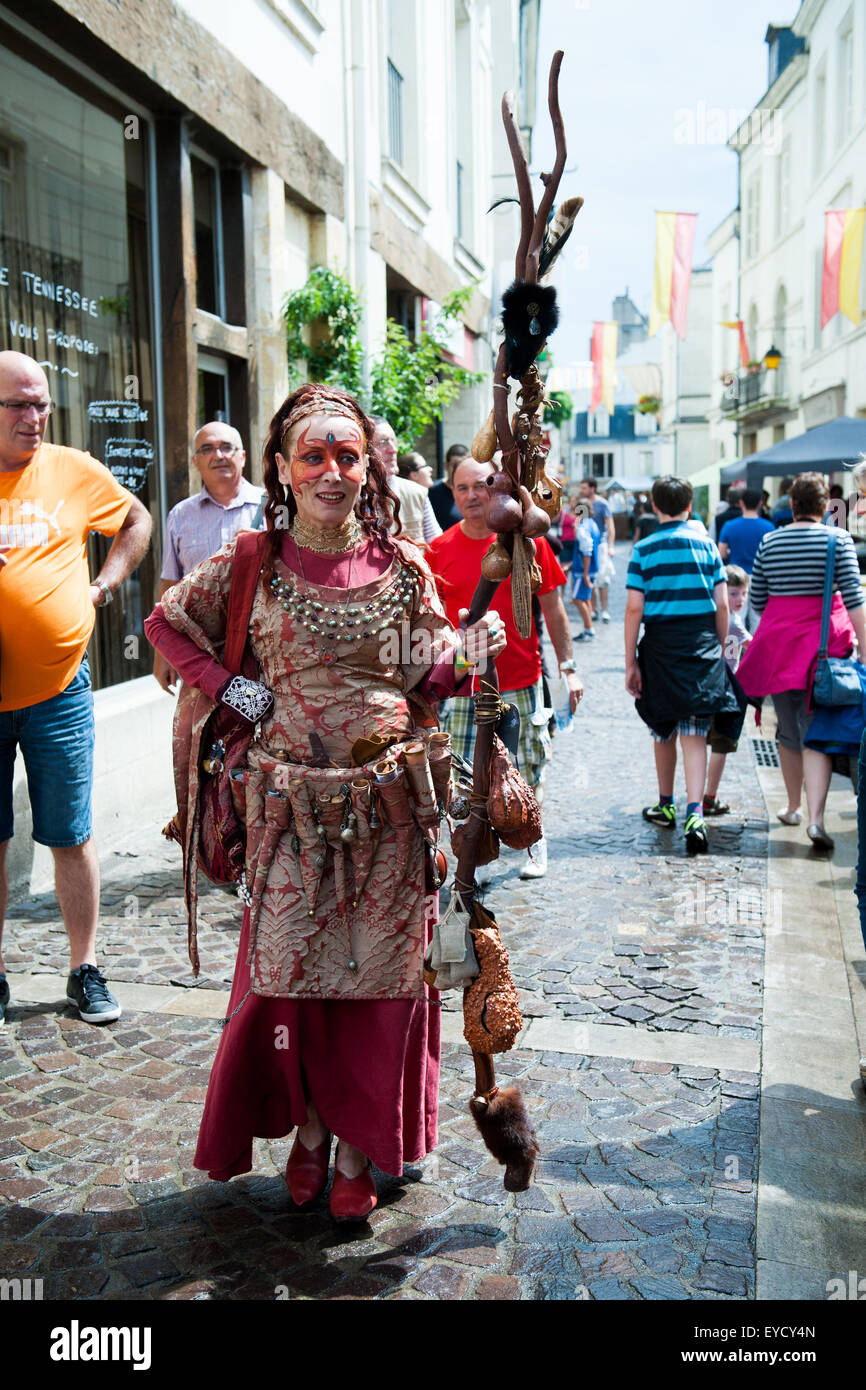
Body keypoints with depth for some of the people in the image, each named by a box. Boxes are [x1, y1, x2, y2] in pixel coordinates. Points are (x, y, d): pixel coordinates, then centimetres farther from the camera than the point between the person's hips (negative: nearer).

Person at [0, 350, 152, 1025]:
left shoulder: (72, 469, 3)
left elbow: (137, 519, 20)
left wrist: (106, 583, 8)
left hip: (58, 691, 0)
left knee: (71, 837, 6)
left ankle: (85, 971, 20)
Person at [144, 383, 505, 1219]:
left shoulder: (403, 565, 2)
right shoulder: (253, 564, 0)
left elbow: (429, 676, 6)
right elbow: (166, 624, 11)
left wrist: (474, 649, -14)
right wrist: (229, 689, 0)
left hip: (386, 804, 1)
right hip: (291, 801, 0)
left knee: (377, 971, 6)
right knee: (291, 966, 6)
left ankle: (358, 1148, 22)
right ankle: (308, 1128, 28)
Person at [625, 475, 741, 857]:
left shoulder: (644, 550, -3)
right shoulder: (707, 546, 3)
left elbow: (634, 609, -7)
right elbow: (722, 605, 3)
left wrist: (630, 662, -3)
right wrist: (720, 648, 14)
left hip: (660, 646, -1)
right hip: (703, 645, 1)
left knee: (663, 732, 15)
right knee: (694, 733, -1)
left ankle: (665, 806, 31)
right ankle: (694, 813, -17)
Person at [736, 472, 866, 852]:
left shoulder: (769, 542, 4)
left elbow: (757, 598, 8)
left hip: (778, 637, 3)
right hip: (825, 638, -2)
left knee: (787, 727, 15)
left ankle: (793, 806, 28)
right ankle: (815, 816, -15)